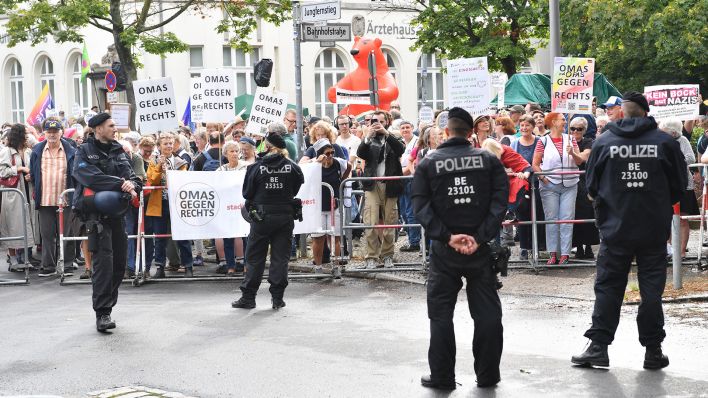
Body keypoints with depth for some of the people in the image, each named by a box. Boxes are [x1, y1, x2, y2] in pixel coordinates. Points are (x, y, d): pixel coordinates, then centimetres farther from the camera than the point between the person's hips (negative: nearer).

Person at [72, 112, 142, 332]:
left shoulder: (118, 151, 15)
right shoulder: (84, 153, -1)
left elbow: (130, 175, 5)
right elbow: (92, 178, -17)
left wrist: (133, 186, -18)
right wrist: (120, 184, -24)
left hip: (117, 211, 6)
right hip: (96, 212, -6)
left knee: (120, 261, 7)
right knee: (103, 260, -14)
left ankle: (106, 306, 19)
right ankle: (102, 313, -12)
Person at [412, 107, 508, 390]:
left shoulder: (428, 163, 0)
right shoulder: (489, 160, 2)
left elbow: (421, 207, -9)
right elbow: (500, 200, -8)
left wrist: (447, 236, -13)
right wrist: (481, 237, -12)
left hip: (444, 249, -1)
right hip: (481, 247, 1)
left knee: (441, 313, 8)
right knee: (487, 312, 9)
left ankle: (442, 377, 11)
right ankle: (488, 375, 15)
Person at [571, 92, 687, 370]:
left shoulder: (604, 141, -3)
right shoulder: (665, 142, -4)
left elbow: (592, 187, 3)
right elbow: (680, 185, 3)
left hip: (615, 229, 0)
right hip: (654, 229, 0)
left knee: (608, 287, 8)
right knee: (652, 289, 7)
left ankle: (598, 346, 7)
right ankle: (653, 351, 12)